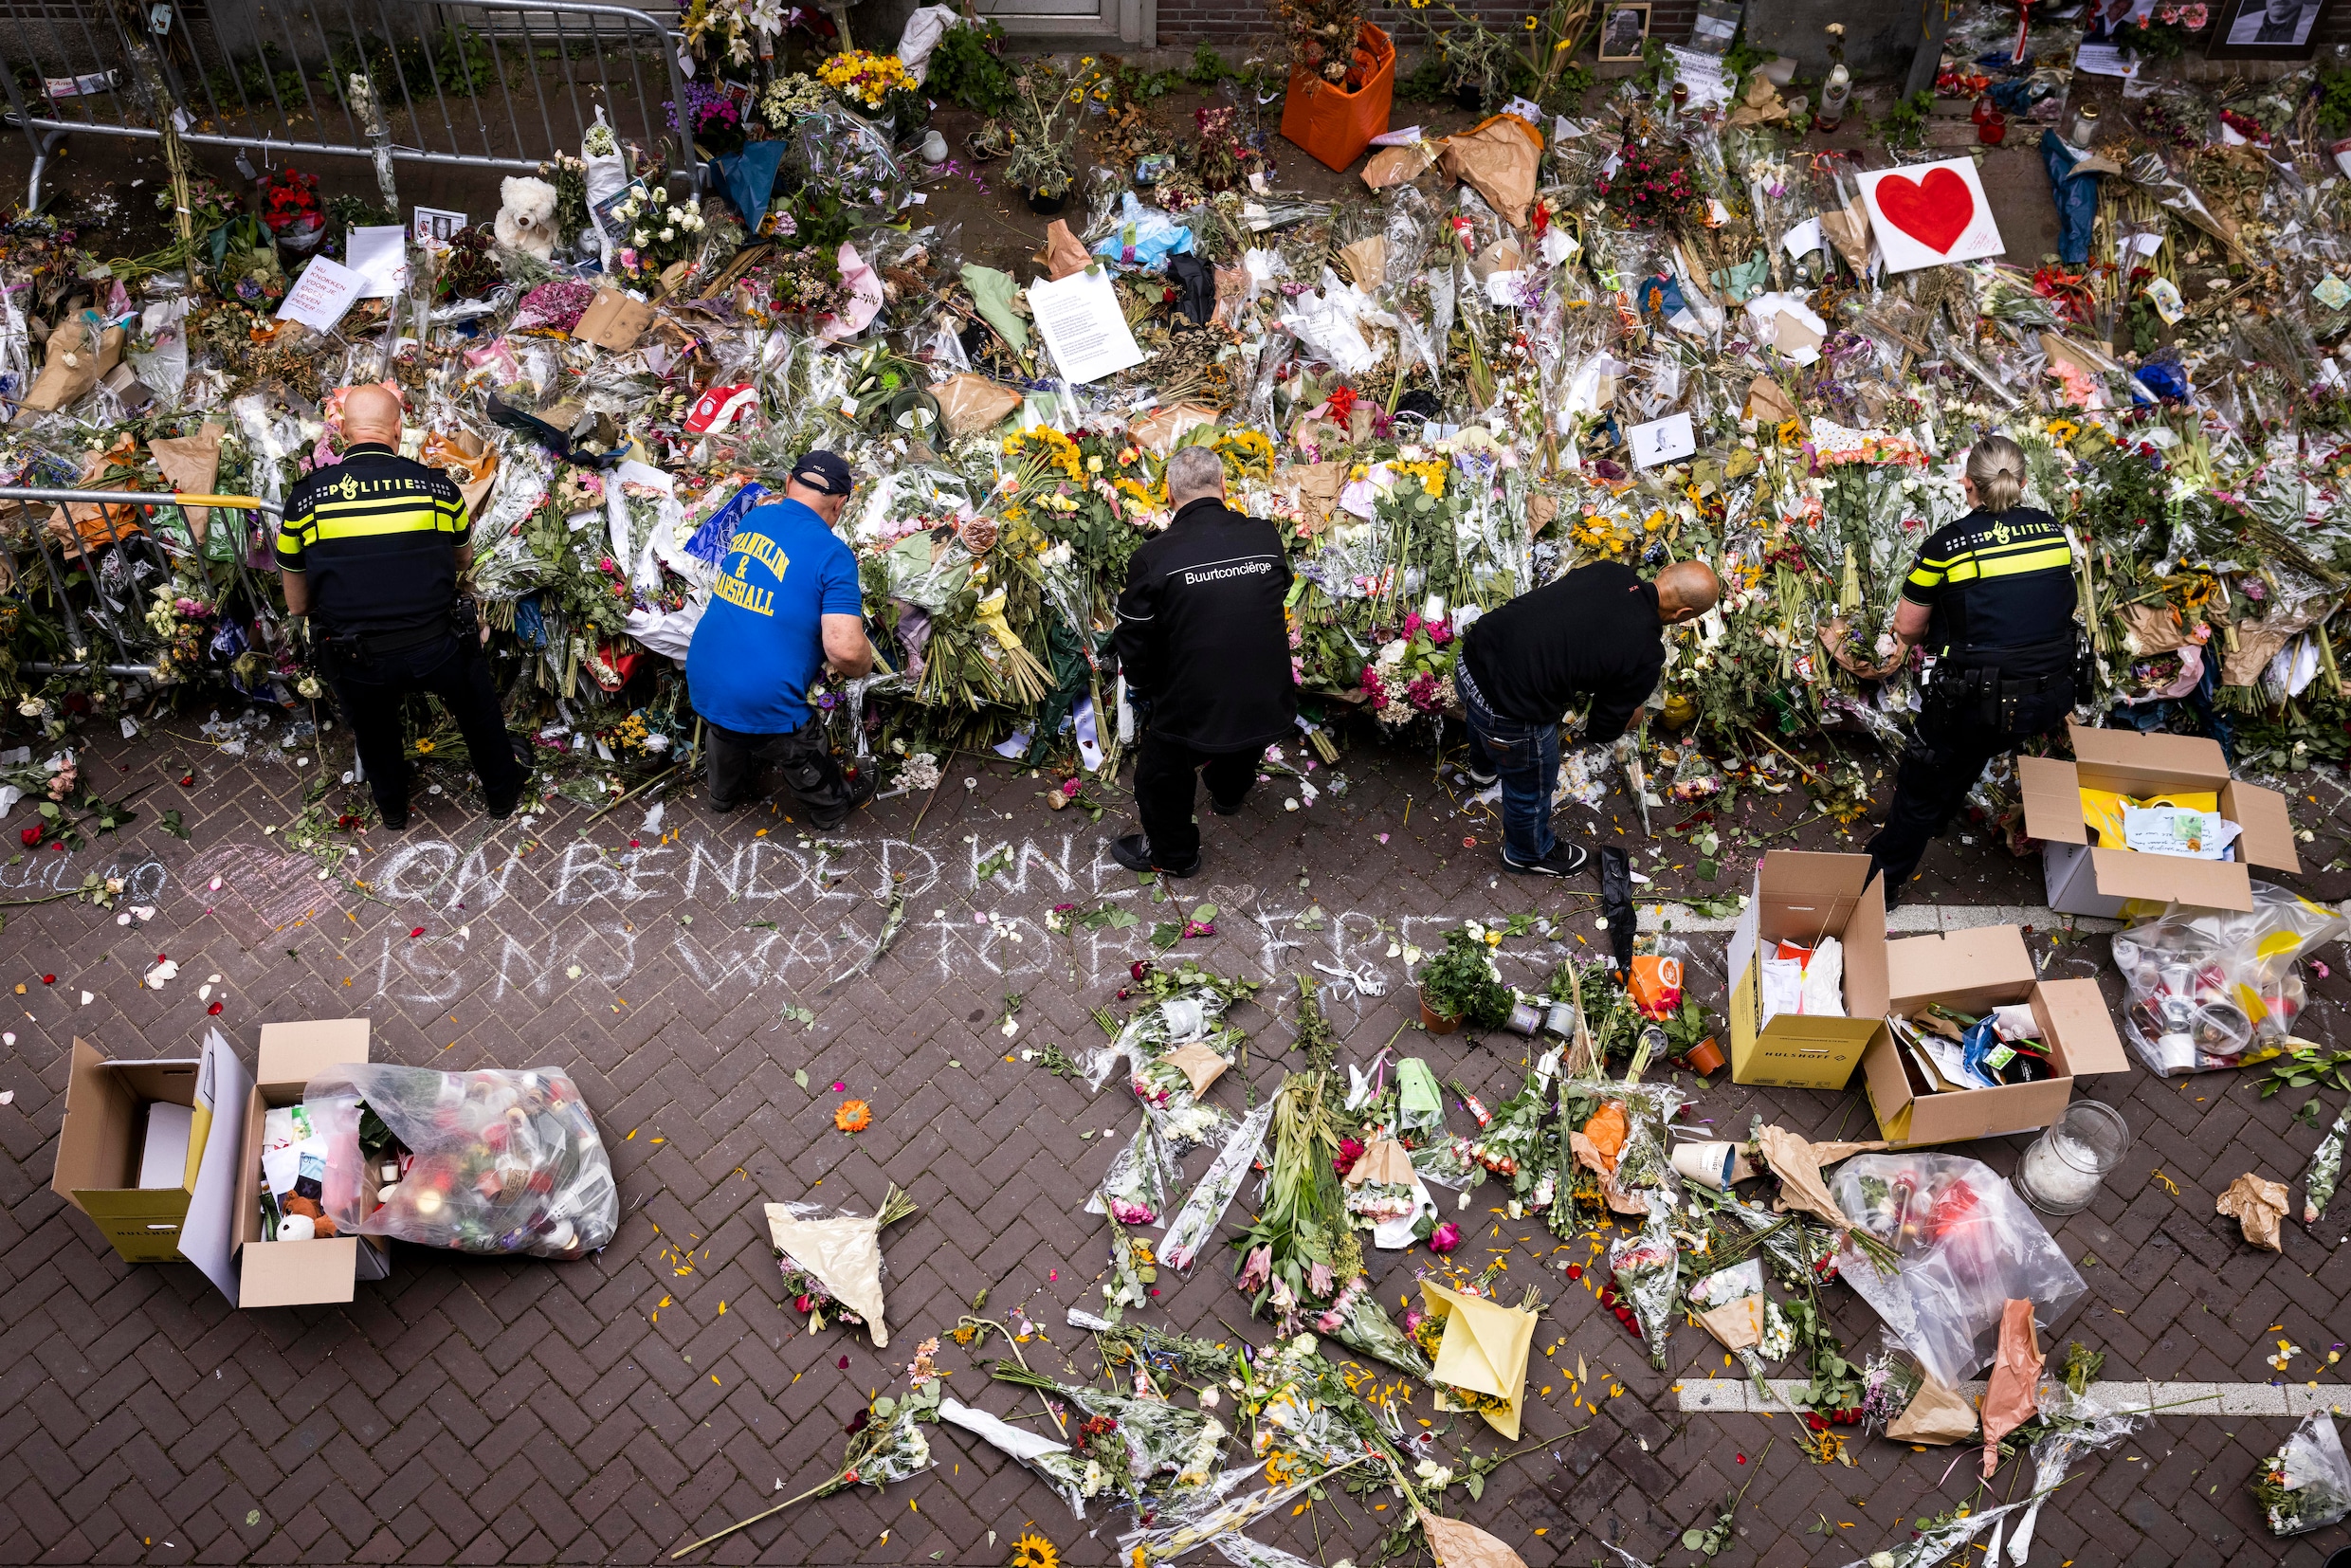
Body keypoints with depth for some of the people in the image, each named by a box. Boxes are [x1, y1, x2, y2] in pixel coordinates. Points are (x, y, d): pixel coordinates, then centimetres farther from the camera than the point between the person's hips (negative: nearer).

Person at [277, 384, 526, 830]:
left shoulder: (304, 497, -6)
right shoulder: (436, 485, -6)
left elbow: (297, 605, 5)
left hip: (357, 662, 1)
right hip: (439, 649, -1)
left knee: (374, 729, 31)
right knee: (478, 711, 30)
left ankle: (392, 807, 55)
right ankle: (501, 793, 50)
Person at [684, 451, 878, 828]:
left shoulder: (752, 518, 1)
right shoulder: (833, 555, -18)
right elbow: (844, 648, -25)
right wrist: (861, 667, -5)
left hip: (702, 683, 6)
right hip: (763, 701, -6)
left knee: (726, 733, 37)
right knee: (805, 760, 25)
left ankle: (726, 793, 64)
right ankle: (832, 805, 52)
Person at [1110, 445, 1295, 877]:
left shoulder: (1152, 559, -19)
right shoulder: (1267, 538, -9)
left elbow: (1136, 641, -8)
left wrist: (1141, 686, 14)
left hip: (1195, 710, -4)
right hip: (1270, 707, 4)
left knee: (1160, 776, 26)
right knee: (1244, 748, 38)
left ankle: (1172, 854, 48)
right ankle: (1228, 795, 68)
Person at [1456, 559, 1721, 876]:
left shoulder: (1609, 570, 0)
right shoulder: (1646, 655, -13)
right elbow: (1602, 731, 0)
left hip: (1473, 653, 6)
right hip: (1508, 713, -6)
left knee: (1483, 716, 42)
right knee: (1531, 787, 26)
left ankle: (1484, 766, 75)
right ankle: (1530, 854, 55)